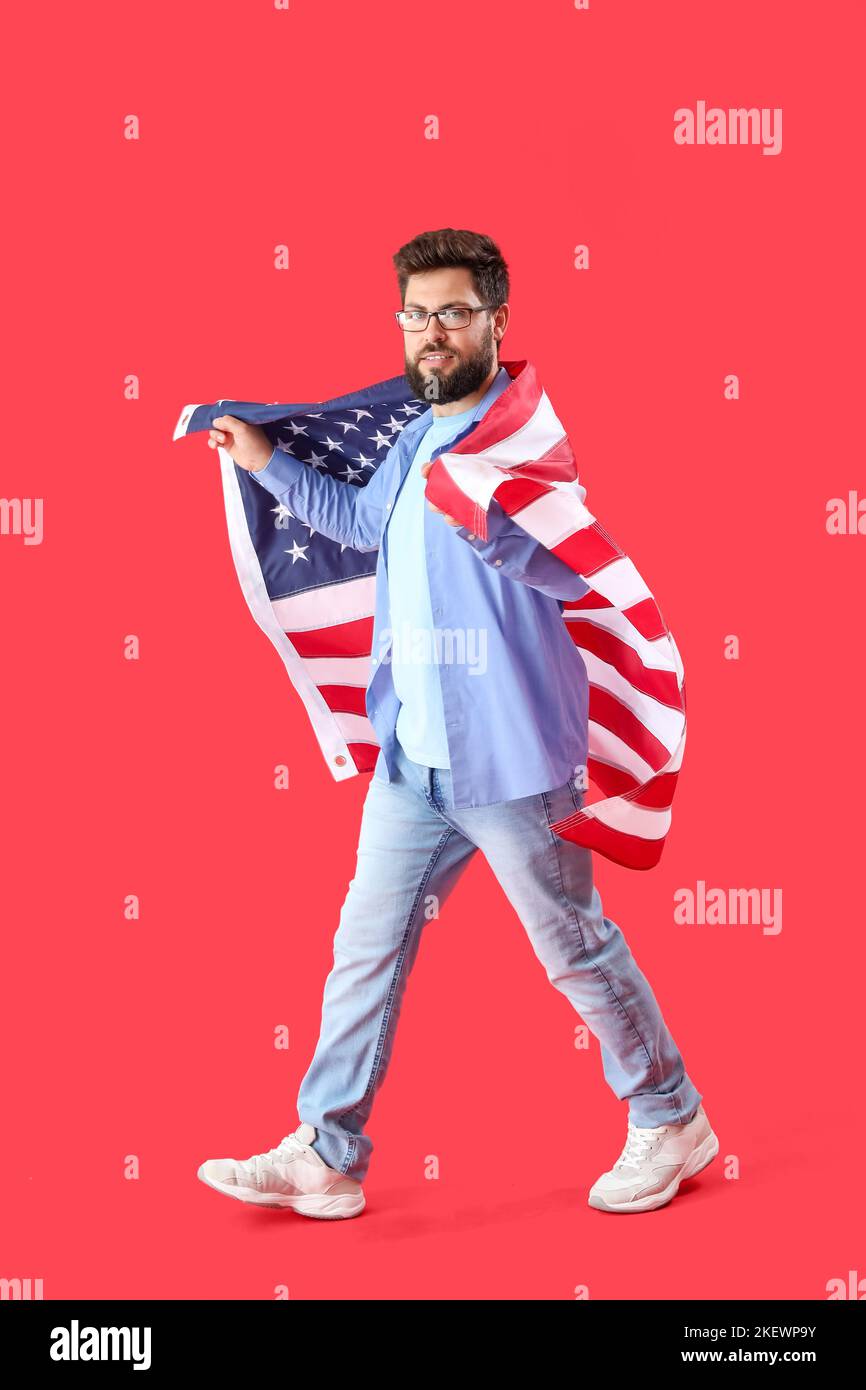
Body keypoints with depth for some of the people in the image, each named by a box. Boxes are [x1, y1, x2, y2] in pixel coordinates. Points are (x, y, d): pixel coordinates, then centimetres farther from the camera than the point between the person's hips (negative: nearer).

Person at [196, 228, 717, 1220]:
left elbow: (585, 570, -20)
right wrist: (267, 463, 31)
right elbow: (362, 521, 34)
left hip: (509, 754, -8)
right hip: (411, 756, 8)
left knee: (576, 945, 5)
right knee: (367, 948, 9)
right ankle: (325, 1157, 18)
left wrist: (489, 526, -34)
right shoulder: (413, 440, 14)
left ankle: (673, 1121, 24)